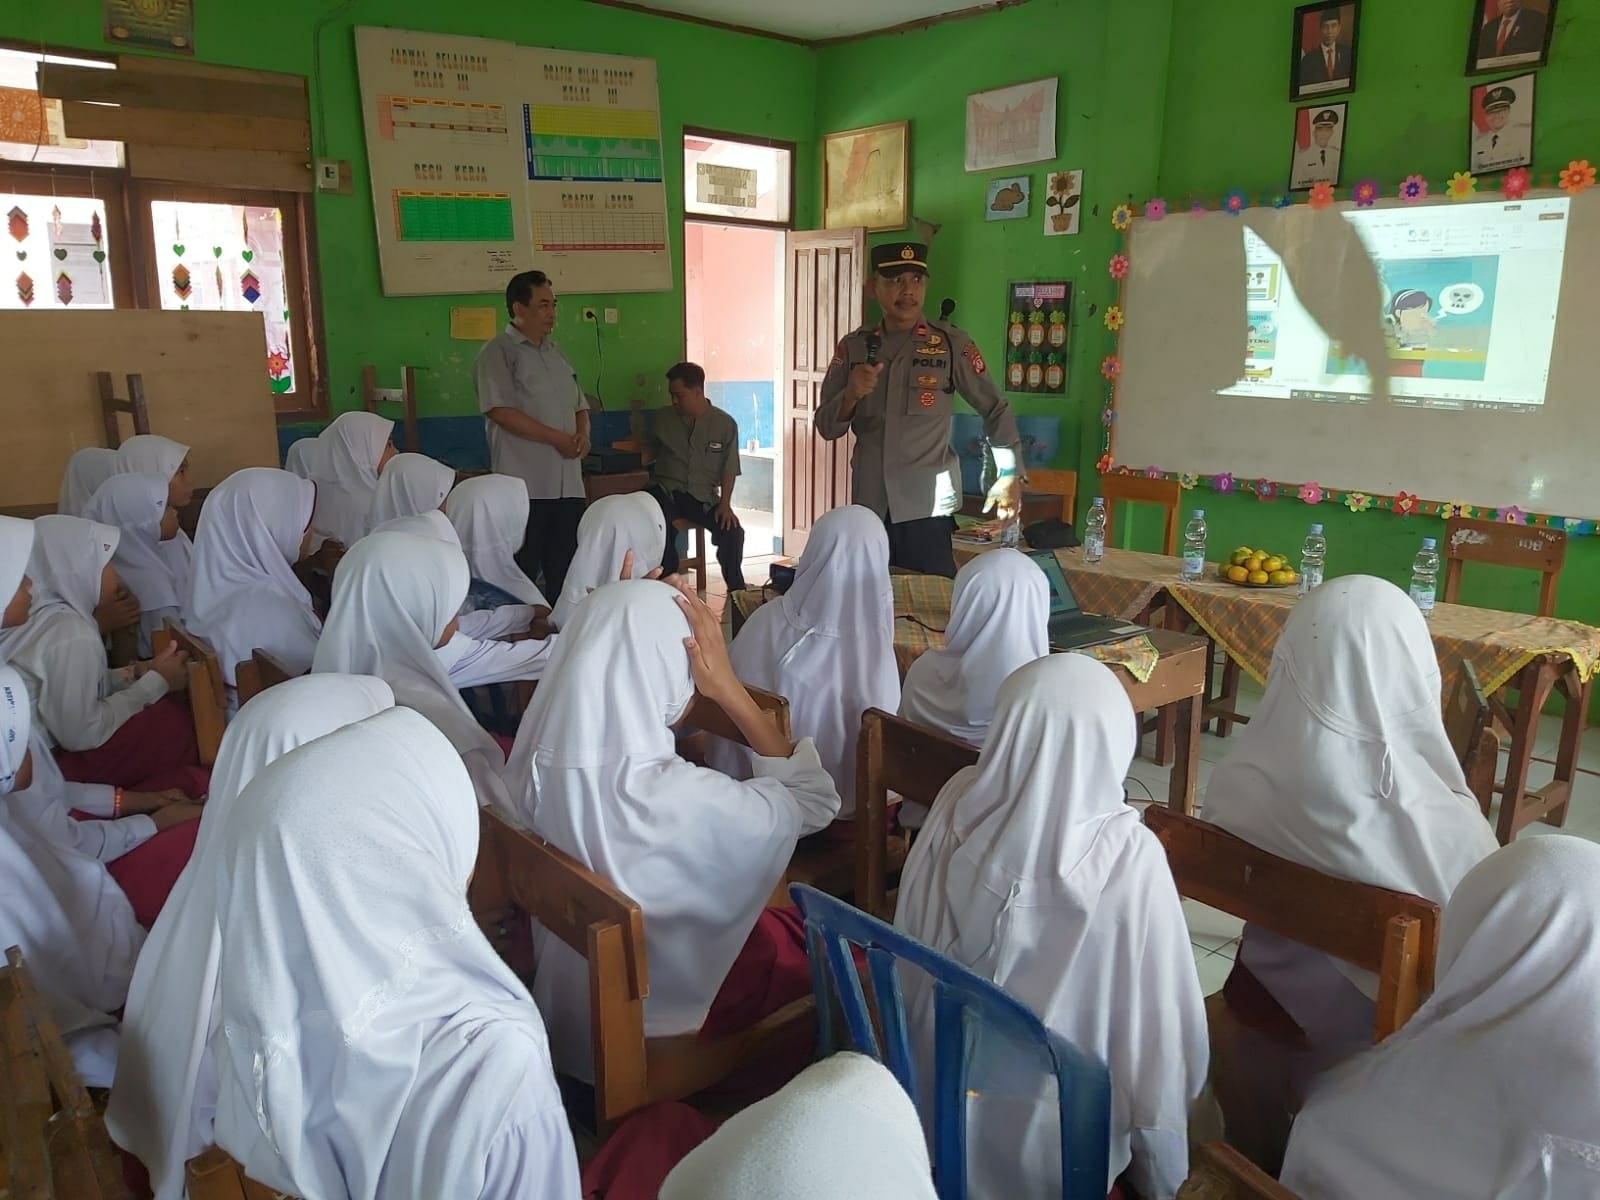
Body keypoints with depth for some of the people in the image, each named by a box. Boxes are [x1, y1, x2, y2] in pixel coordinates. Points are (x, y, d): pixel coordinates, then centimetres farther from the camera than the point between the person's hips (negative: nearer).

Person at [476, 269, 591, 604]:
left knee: (566, 571, 10)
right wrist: (558, 438, -15)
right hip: (525, 486, -7)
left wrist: (582, 434, 0)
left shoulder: (556, 353, 19)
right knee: (522, 573, -2)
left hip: (568, 483, 7)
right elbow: (500, 410, -15)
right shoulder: (498, 353, -4)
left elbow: (579, 405, 23)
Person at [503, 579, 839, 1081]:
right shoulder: (676, 800, -38)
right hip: (662, 1012, -6)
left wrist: (618, 614, -5)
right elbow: (815, 802, -20)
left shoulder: (538, 758, -18)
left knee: (787, 919, 25)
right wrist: (729, 688, -25)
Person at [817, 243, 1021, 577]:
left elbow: (995, 409, 4)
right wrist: (851, 395, -13)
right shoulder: (854, 347, 5)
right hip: (869, 504, 3)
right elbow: (826, 427, 5)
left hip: (927, 505, -3)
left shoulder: (951, 344, -2)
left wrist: (1010, 475, -2)